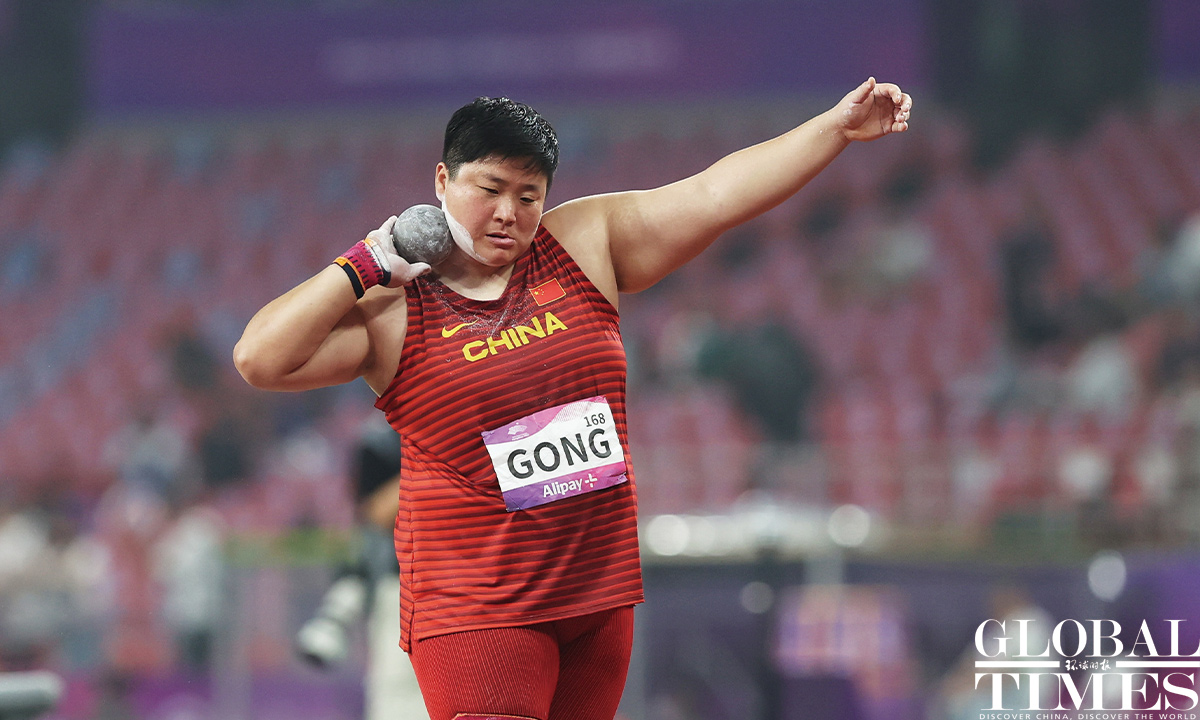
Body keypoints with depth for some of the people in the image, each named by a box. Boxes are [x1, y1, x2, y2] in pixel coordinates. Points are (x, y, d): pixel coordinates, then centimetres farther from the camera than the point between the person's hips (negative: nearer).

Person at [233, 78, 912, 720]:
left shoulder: (586, 245, 7)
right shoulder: (392, 312, -3)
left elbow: (716, 195, 5)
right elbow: (261, 358, -13)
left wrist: (838, 127, 1)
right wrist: (365, 265, -10)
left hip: (599, 595, 5)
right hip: (473, 606, -5)